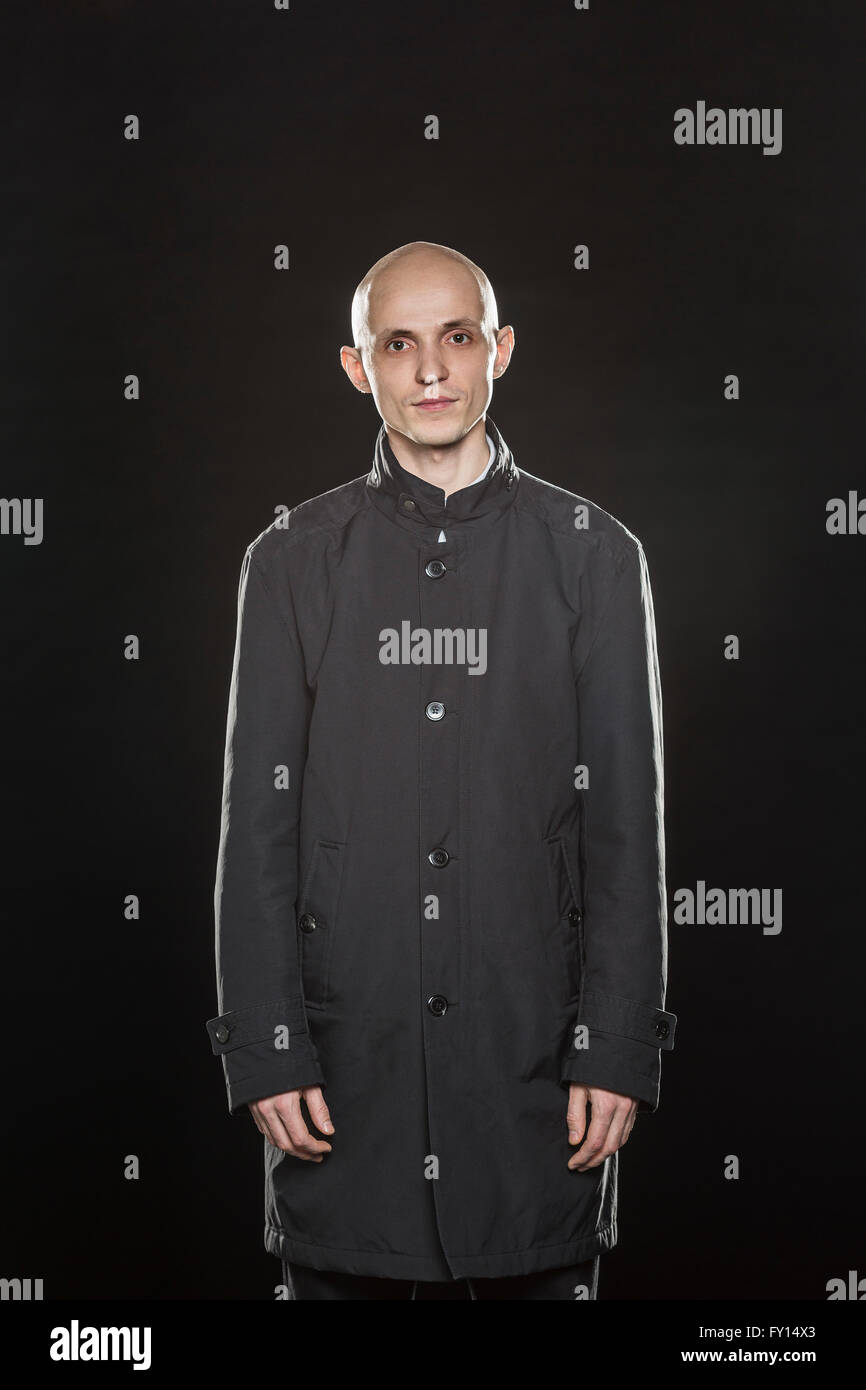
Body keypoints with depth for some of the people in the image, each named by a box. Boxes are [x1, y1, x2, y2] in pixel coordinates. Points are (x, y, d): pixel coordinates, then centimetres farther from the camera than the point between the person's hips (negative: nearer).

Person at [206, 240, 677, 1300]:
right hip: (345, 1050, 1)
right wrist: (265, 1048, -4)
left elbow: (626, 827, 2)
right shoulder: (294, 559, 6)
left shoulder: (592, 555, 4)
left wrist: (617, 1048, -4)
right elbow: (258, 824, 3)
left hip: (534, 1050, 0)